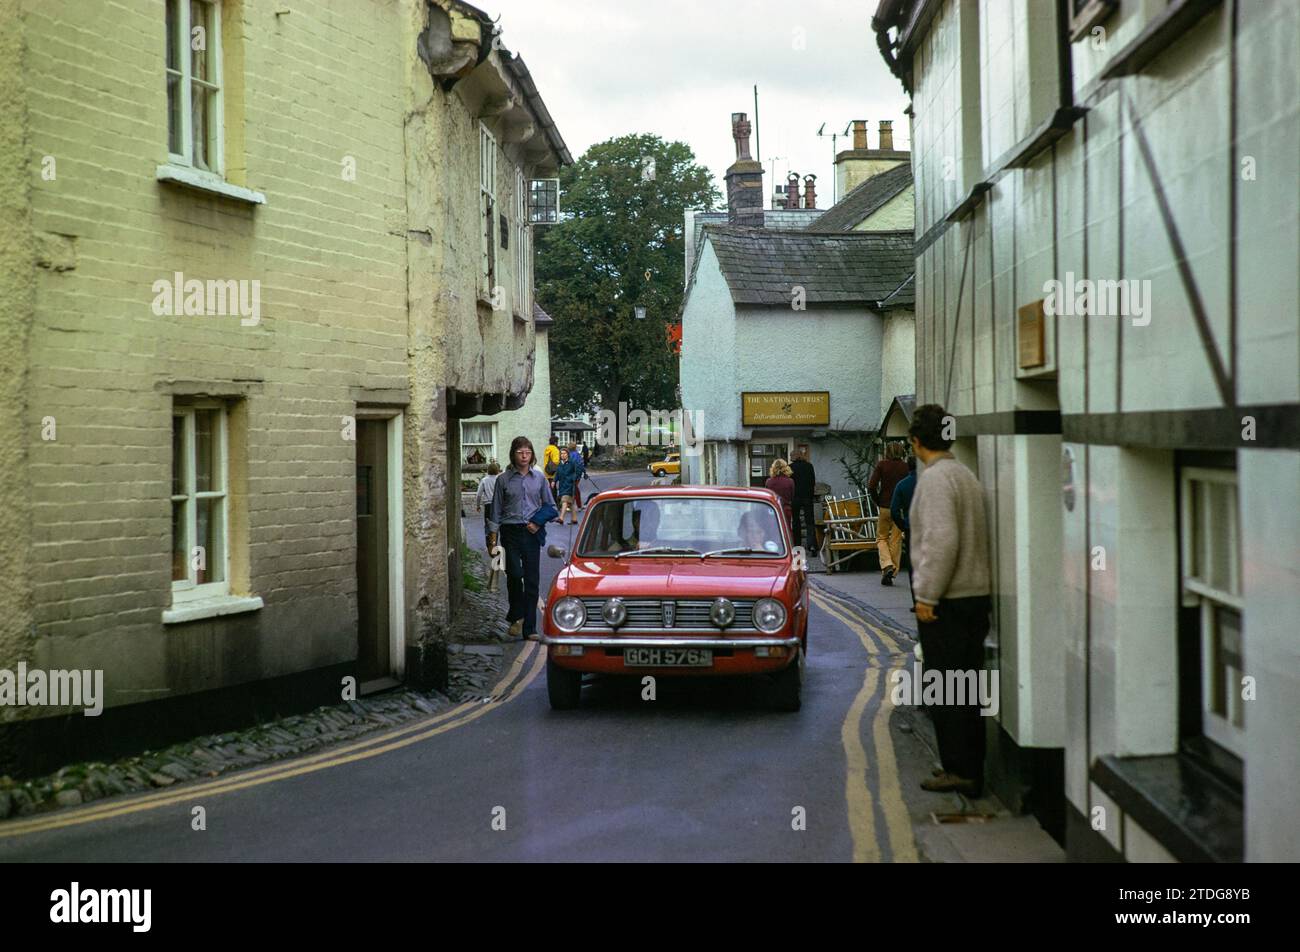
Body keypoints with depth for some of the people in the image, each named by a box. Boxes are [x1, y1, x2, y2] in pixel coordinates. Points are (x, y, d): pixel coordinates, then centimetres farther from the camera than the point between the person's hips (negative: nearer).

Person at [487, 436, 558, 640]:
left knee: (532, 579, 1)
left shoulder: (539, 478, 7)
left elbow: (550, 506, 13)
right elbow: (496, 509, 6)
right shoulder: (504, 480, 3)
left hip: (532, 532, 2)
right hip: (511, 531, -2)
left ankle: (529, 628, 6)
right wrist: (493, 535, 0)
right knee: (515, 573, -17)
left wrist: (538, 522, -4)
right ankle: (516, 616, 6)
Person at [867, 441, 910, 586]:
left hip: (885, 507, -1)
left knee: (882, 538, 13)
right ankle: (891, 574, 7)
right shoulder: (906, 467, 2)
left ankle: (887, 565, -11)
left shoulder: (881, 465, -3)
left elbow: (871, 486, -10)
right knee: (896, 541, 7)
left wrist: (877, 502, 3)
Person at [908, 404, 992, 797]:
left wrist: (926, 595, -18)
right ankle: (969, 768, 20)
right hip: (976, 596, 9)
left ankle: (959, 770, 0)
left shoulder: (935, 478, -14)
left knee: (948, 691, -3)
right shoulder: (966, 475, 14)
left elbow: (942, 540, -23)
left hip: (945, 602, -9)